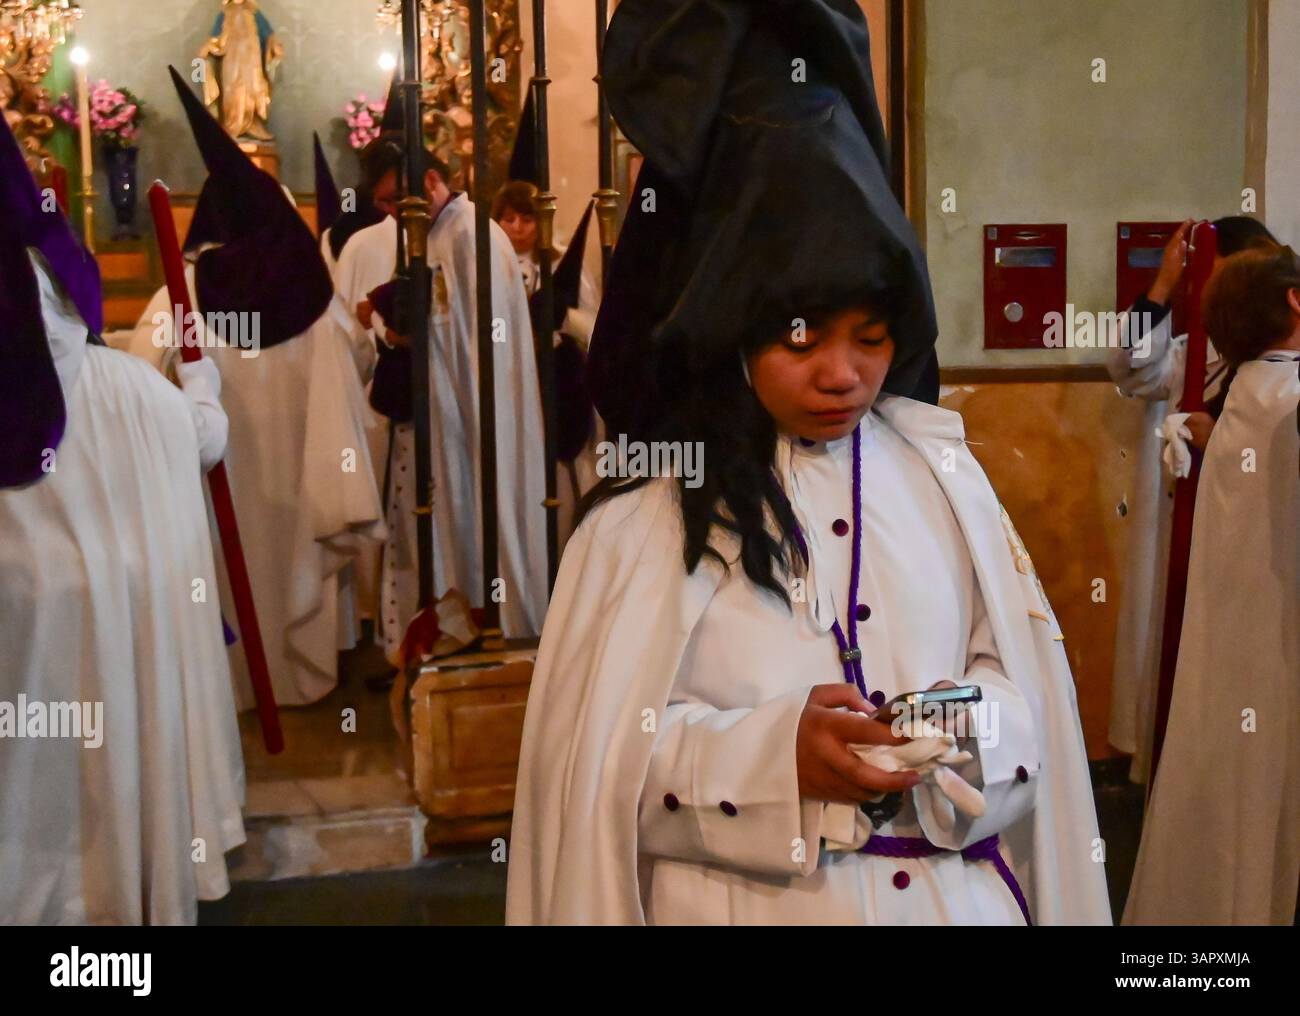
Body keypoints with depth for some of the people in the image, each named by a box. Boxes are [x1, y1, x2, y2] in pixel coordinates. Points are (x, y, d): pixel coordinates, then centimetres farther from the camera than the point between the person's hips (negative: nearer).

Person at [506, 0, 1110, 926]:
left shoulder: (940, 466, 0)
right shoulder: (654, 504, -10)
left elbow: (1017, 673, 3)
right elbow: (604, 758, -12)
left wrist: (969, 731, -17)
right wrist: (776, 755, -25)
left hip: (954, 888, 3)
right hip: (751, 898, -3)